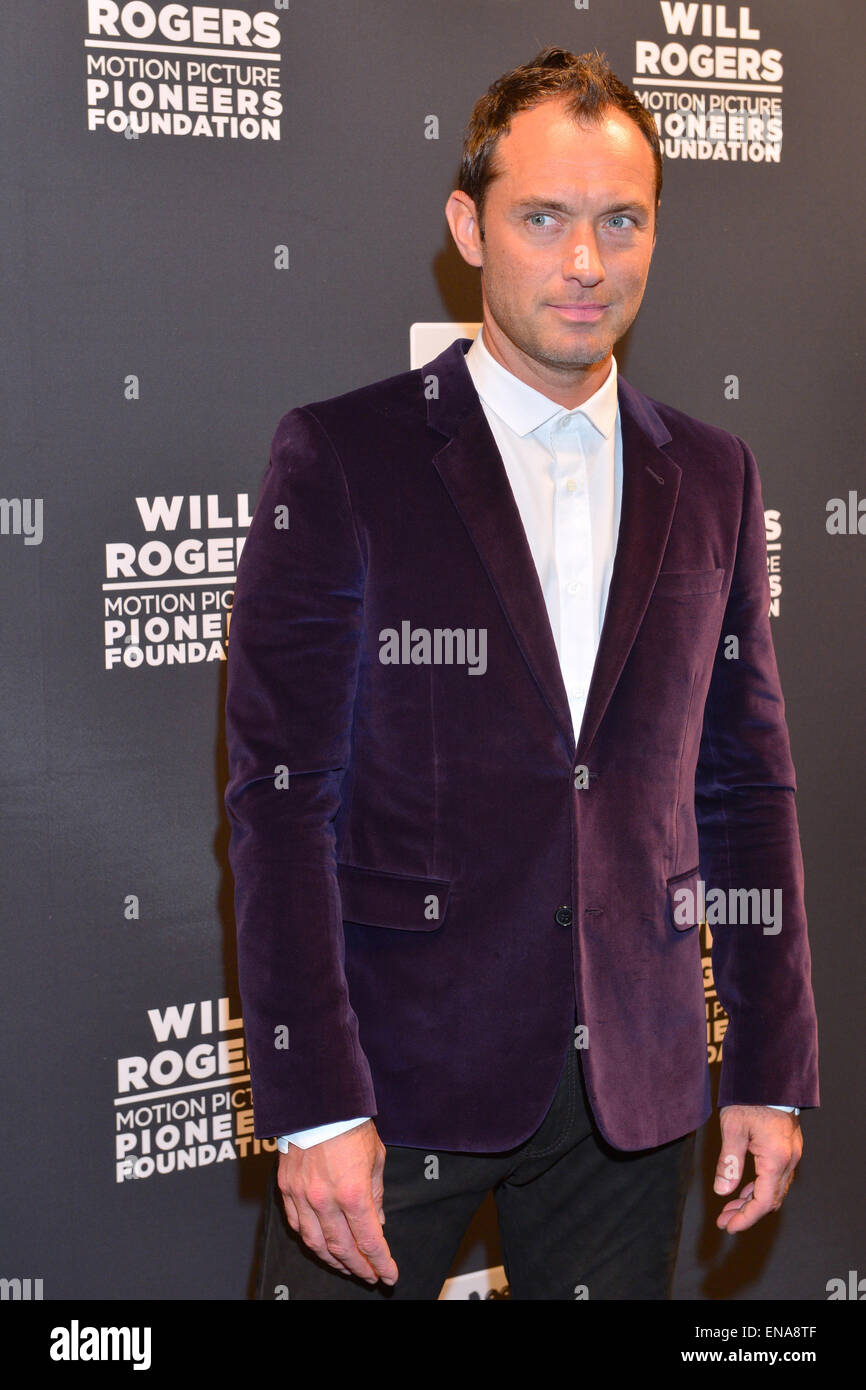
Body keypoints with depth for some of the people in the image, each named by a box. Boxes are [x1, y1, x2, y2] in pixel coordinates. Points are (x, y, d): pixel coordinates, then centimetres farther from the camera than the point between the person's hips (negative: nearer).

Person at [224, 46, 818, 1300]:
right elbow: (280, 795, -9)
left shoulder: (713, 478, 7)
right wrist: (313, 1106, -14)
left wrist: (773, 1073, 6)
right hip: (397, 1072, -3)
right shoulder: (339, 457, -5)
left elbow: (748, 783, 9)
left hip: (634, 1088, 4)